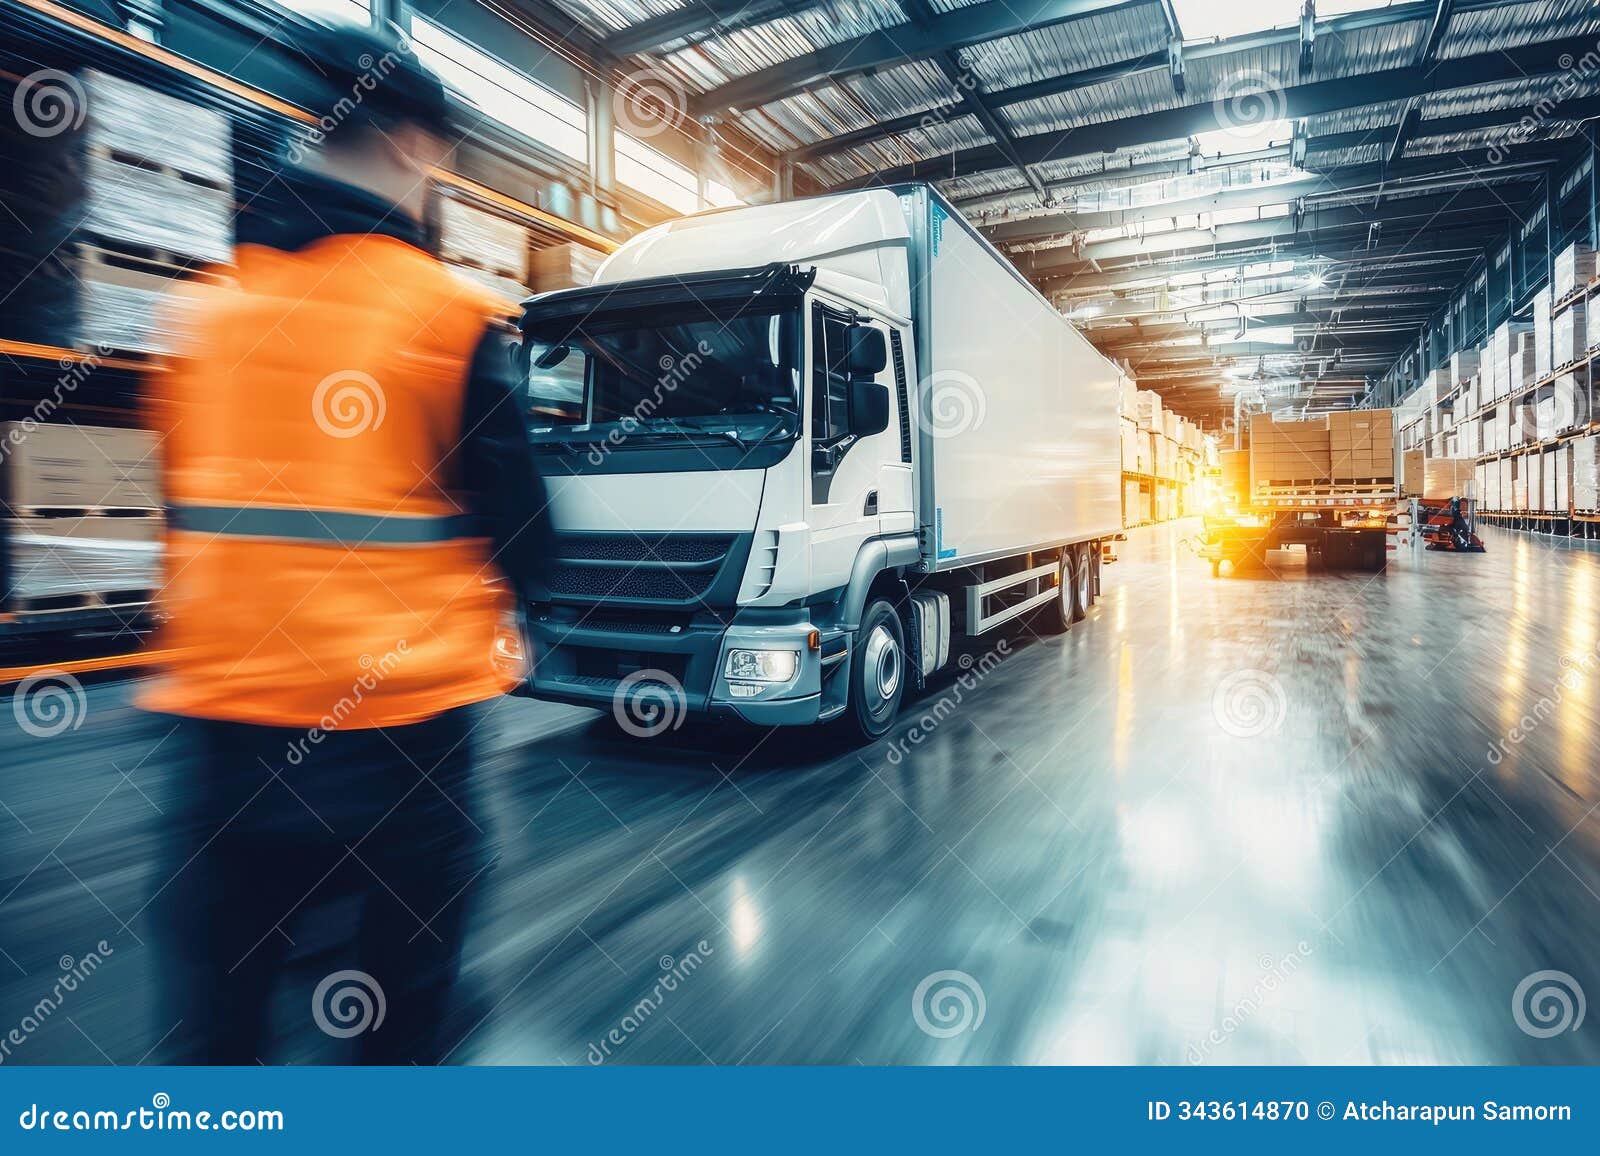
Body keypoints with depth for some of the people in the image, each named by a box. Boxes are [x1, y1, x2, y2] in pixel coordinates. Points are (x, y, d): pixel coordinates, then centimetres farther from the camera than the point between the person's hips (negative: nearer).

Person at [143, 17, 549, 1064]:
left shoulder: (205, 313, 9)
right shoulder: (453, 315, -7)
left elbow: (183, 511, 15)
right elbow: (514, 520, -7)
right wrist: (506, 603, 14)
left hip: (225, 715, 5)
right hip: (399, 720, -4)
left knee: (215, 1015, 15)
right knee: (401, 1006, 14)